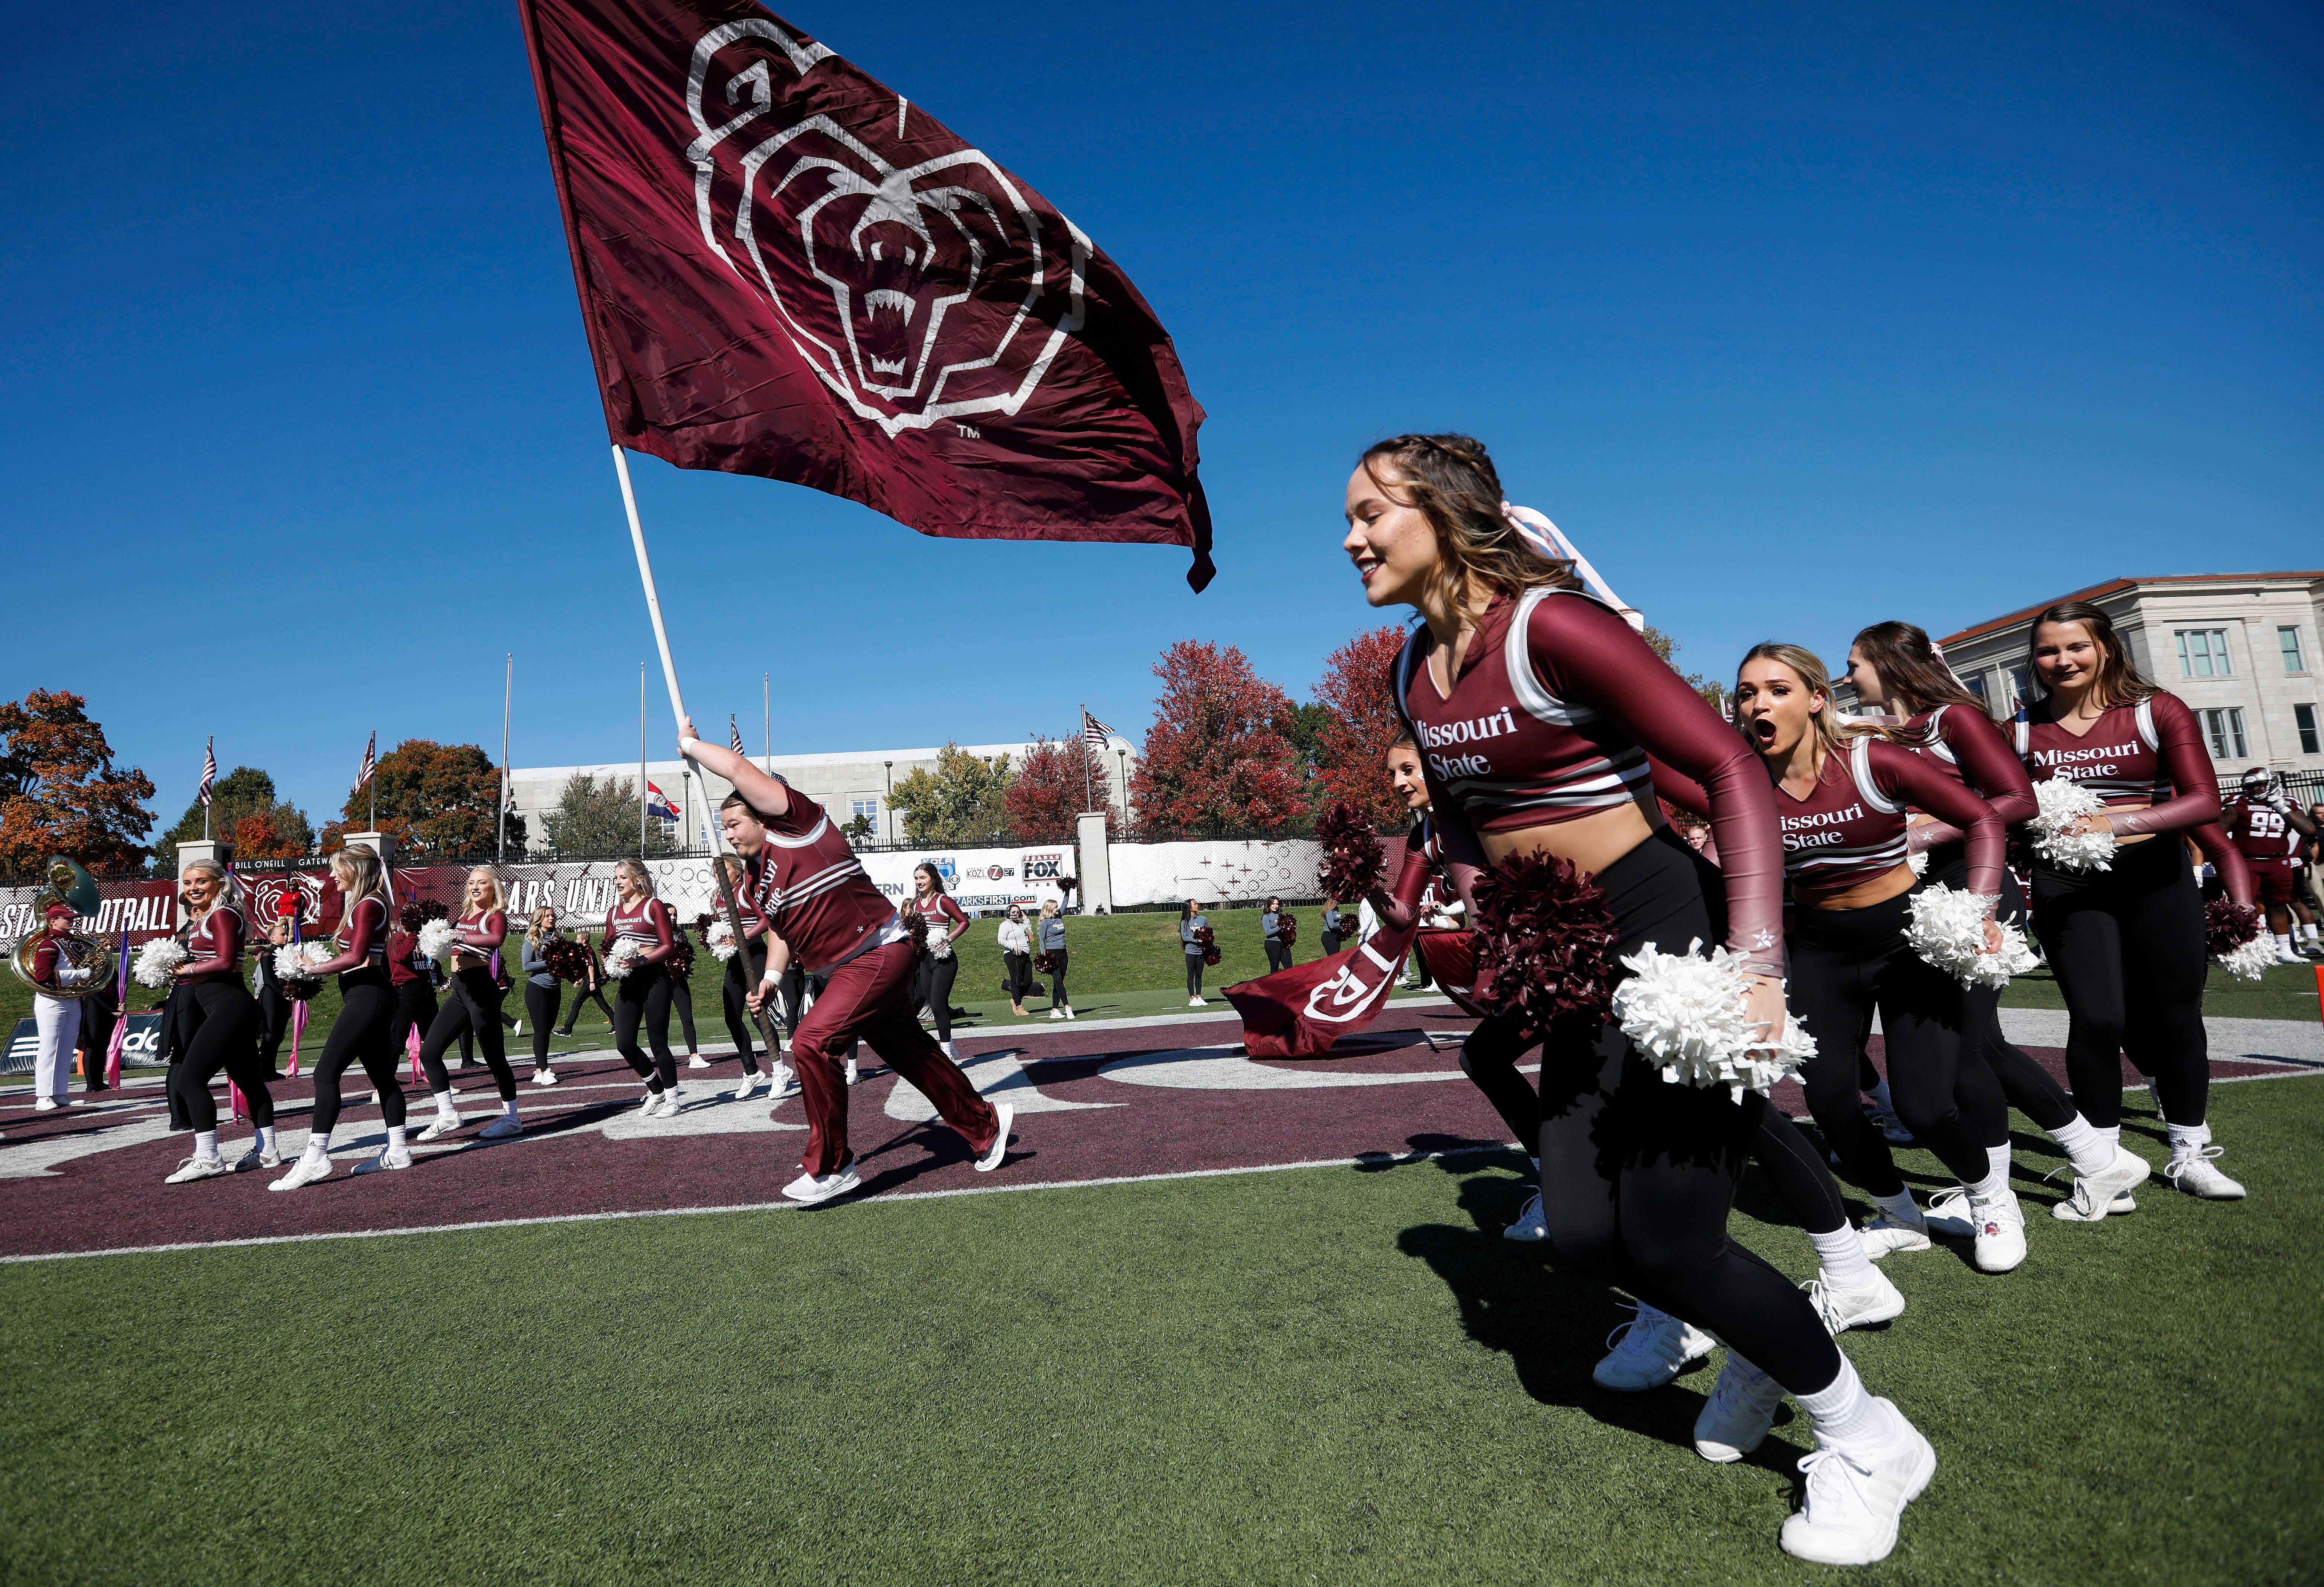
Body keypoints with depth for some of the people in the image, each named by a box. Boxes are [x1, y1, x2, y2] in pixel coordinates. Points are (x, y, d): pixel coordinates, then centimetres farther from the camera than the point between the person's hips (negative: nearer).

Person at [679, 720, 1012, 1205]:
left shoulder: (796, 826, -10)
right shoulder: (757, 876, 14)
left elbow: (737, 768, -16)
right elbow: (783, 929, 23)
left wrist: (690, 744, -2)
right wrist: (771, 978, 9)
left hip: (878, 952, -10)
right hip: (845, 969, 10)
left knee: (811, 1043, -19)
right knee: (910, 1052, 16)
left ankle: (830, 1168, -7)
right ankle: (984, 1125, 33)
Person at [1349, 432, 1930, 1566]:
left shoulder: (1550, 627, -18)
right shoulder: (1414, 672, 6)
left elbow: (1734, 770, -19)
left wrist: (1757, 965, -26)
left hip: (1669, 929, -7)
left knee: (1668, 1243, -5)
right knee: (1582, 1234, 7)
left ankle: (1867, 1440, 24)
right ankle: (1763, 1349, 38)